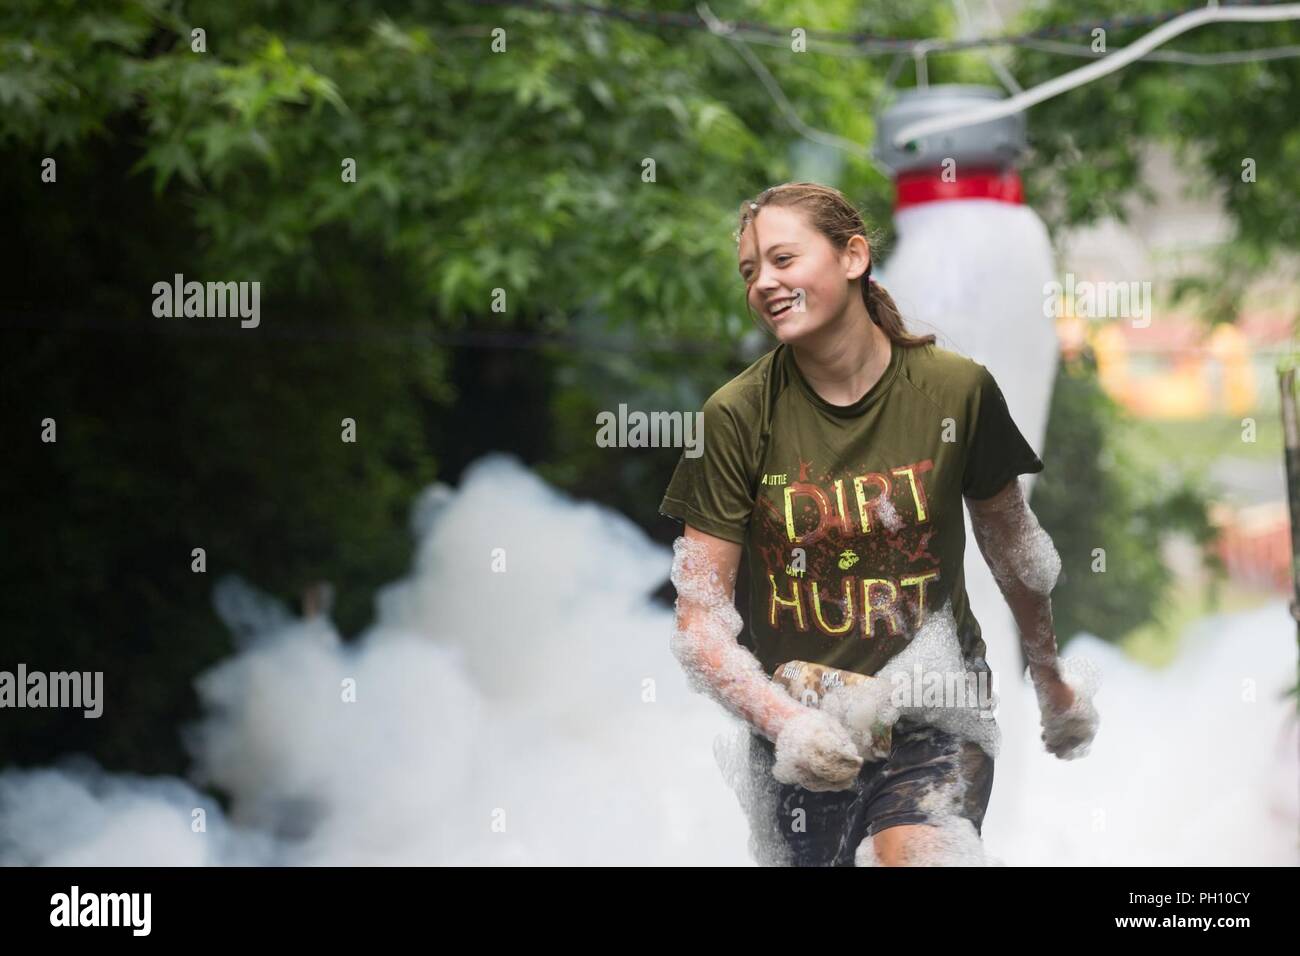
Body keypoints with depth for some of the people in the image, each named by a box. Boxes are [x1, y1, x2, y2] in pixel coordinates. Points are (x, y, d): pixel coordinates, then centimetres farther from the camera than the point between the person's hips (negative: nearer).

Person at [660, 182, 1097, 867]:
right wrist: (784, 722, -25)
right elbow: (700, 619, -8)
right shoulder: (735, 417, -7)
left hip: (933, 720, -2)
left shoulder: (957, 391, -5)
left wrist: (1051, 682, 25)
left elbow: (1011, 543, 13)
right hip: (797, 725, 2)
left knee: (917, 855, -26)